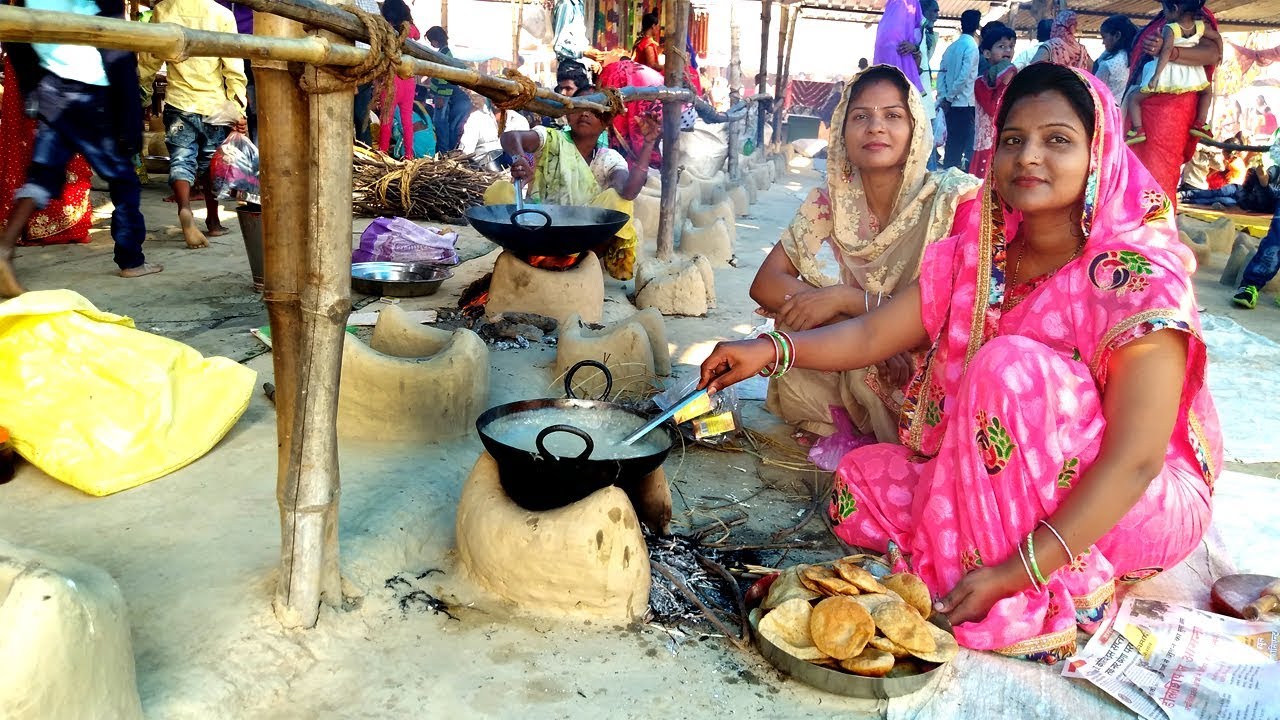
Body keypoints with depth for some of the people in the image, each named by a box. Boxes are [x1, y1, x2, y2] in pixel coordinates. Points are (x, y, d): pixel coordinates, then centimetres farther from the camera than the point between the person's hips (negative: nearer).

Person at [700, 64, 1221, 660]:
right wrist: (772, 349, -22)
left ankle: (1032, 606, -19)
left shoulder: (1137, 276, -21)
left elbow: (1133, 461, -26)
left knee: (1011, 364, -29)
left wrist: (1013, 574, -33)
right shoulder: (975, 256, -3)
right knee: (863, 480, -11)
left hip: (1140, 506, -5)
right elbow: (871, 335, -3)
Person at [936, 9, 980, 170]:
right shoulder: (971, 46, -9)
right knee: (966, 143, -2)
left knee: (952, 141, 11)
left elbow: (941, 73, 8)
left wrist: (943, 97, 4)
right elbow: (964, 76, -16)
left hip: (951, 102, 7)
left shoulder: (952, 47, 11)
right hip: (965, 103, -7)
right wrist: (949, 97, -9)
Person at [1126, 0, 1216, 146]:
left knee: (1134, 98, 6)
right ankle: (1200, 123, 16)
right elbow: (1217, 37, 19)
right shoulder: (1200, 26, 4)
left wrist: (1156, 74, -31)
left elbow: (1167, 50, -25)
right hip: (1189, 74, 5)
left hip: (1166, 73, -5)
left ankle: (1137, 130, -12)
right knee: (1206, 91, 32)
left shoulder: (1169, 29, -12)